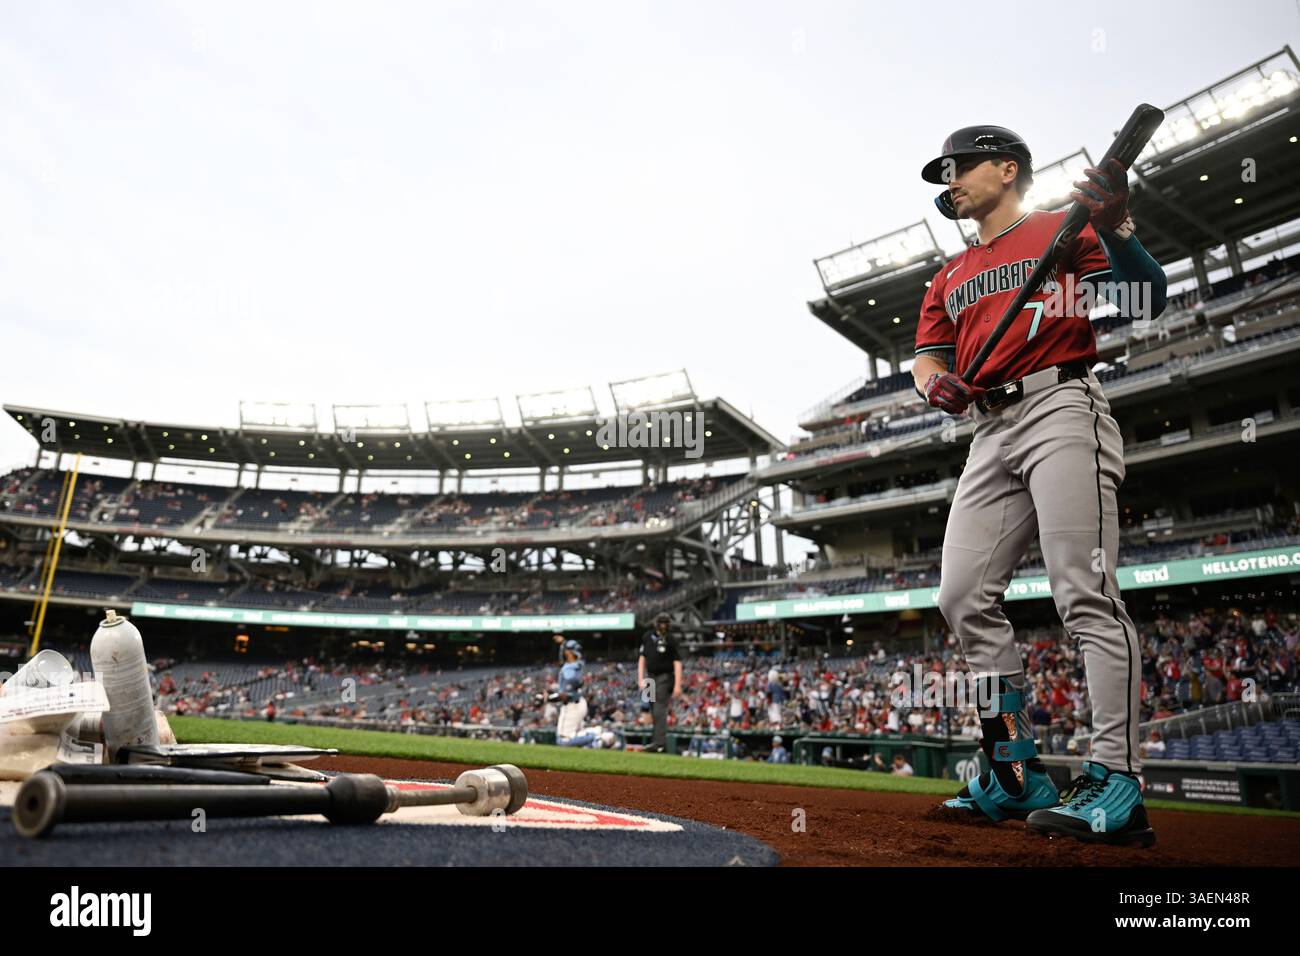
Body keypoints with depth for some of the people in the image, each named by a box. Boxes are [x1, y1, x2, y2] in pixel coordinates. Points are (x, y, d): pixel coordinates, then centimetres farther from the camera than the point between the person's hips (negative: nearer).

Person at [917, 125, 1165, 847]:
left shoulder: (1063, 229, 8)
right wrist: (933, 382, -6)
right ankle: (1016, 777, 9)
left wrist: (1115, 226, -19)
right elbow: (928, 359, 17)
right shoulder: (950, 277, 26)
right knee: (965, 598, 0)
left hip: (1060, 408, -6)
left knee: (1086, 596, -15)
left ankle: (1116, 786, -11)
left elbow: (1147, 301, -4)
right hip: (989, 432, 7)